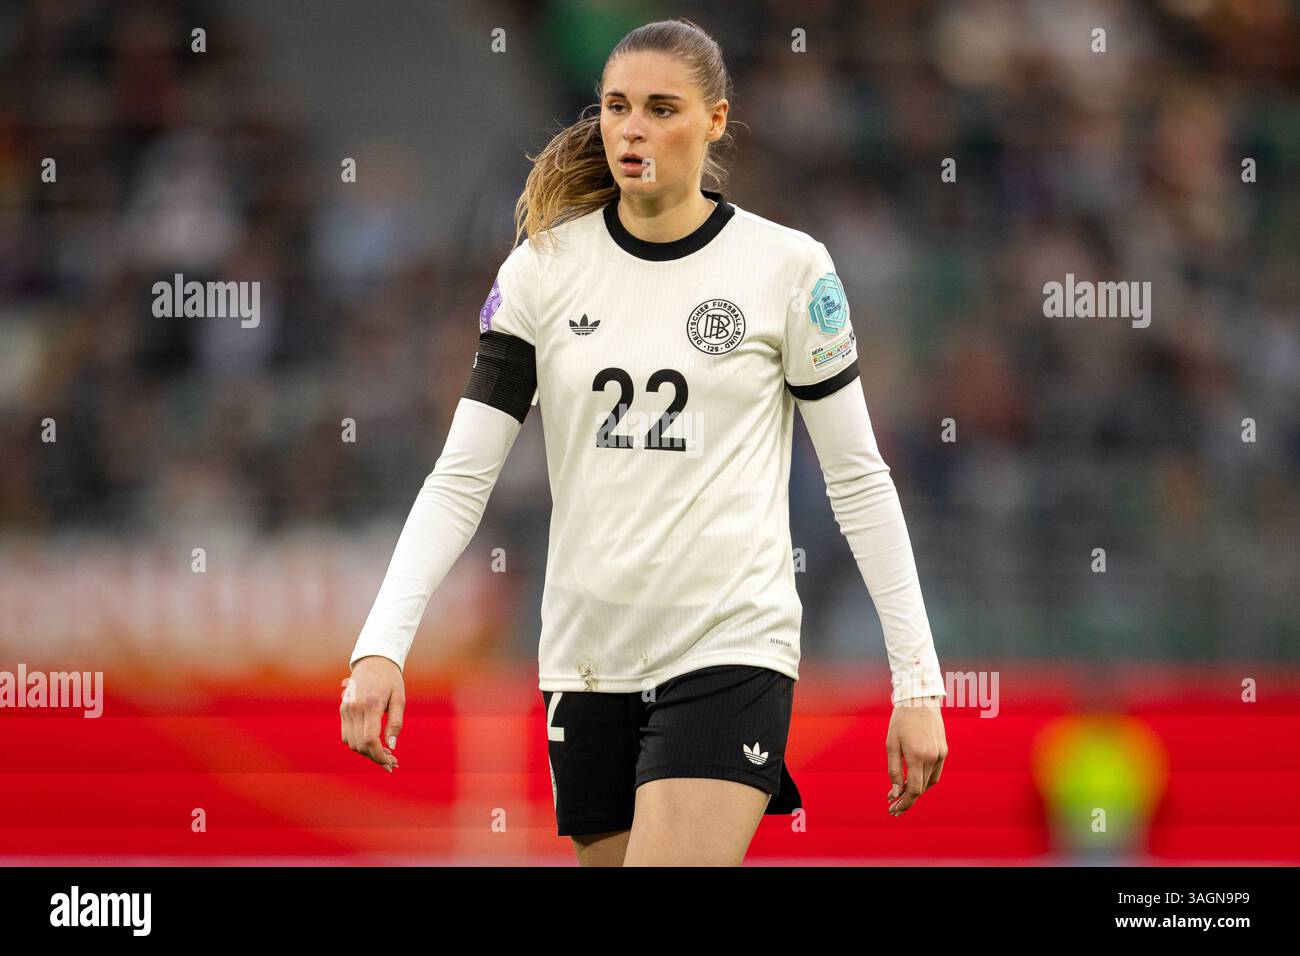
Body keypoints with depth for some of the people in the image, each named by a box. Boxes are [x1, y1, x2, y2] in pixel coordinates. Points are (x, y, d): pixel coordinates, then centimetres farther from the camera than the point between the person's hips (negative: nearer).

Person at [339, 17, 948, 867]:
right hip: (586, 659, 4)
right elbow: (462, 476, 2)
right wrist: (382, 645, -10)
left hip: (732, 646, -4)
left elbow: (859, 479, 3)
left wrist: (918, 680, -1)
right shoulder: (543, 268, 4)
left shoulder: (789, 268, -2)